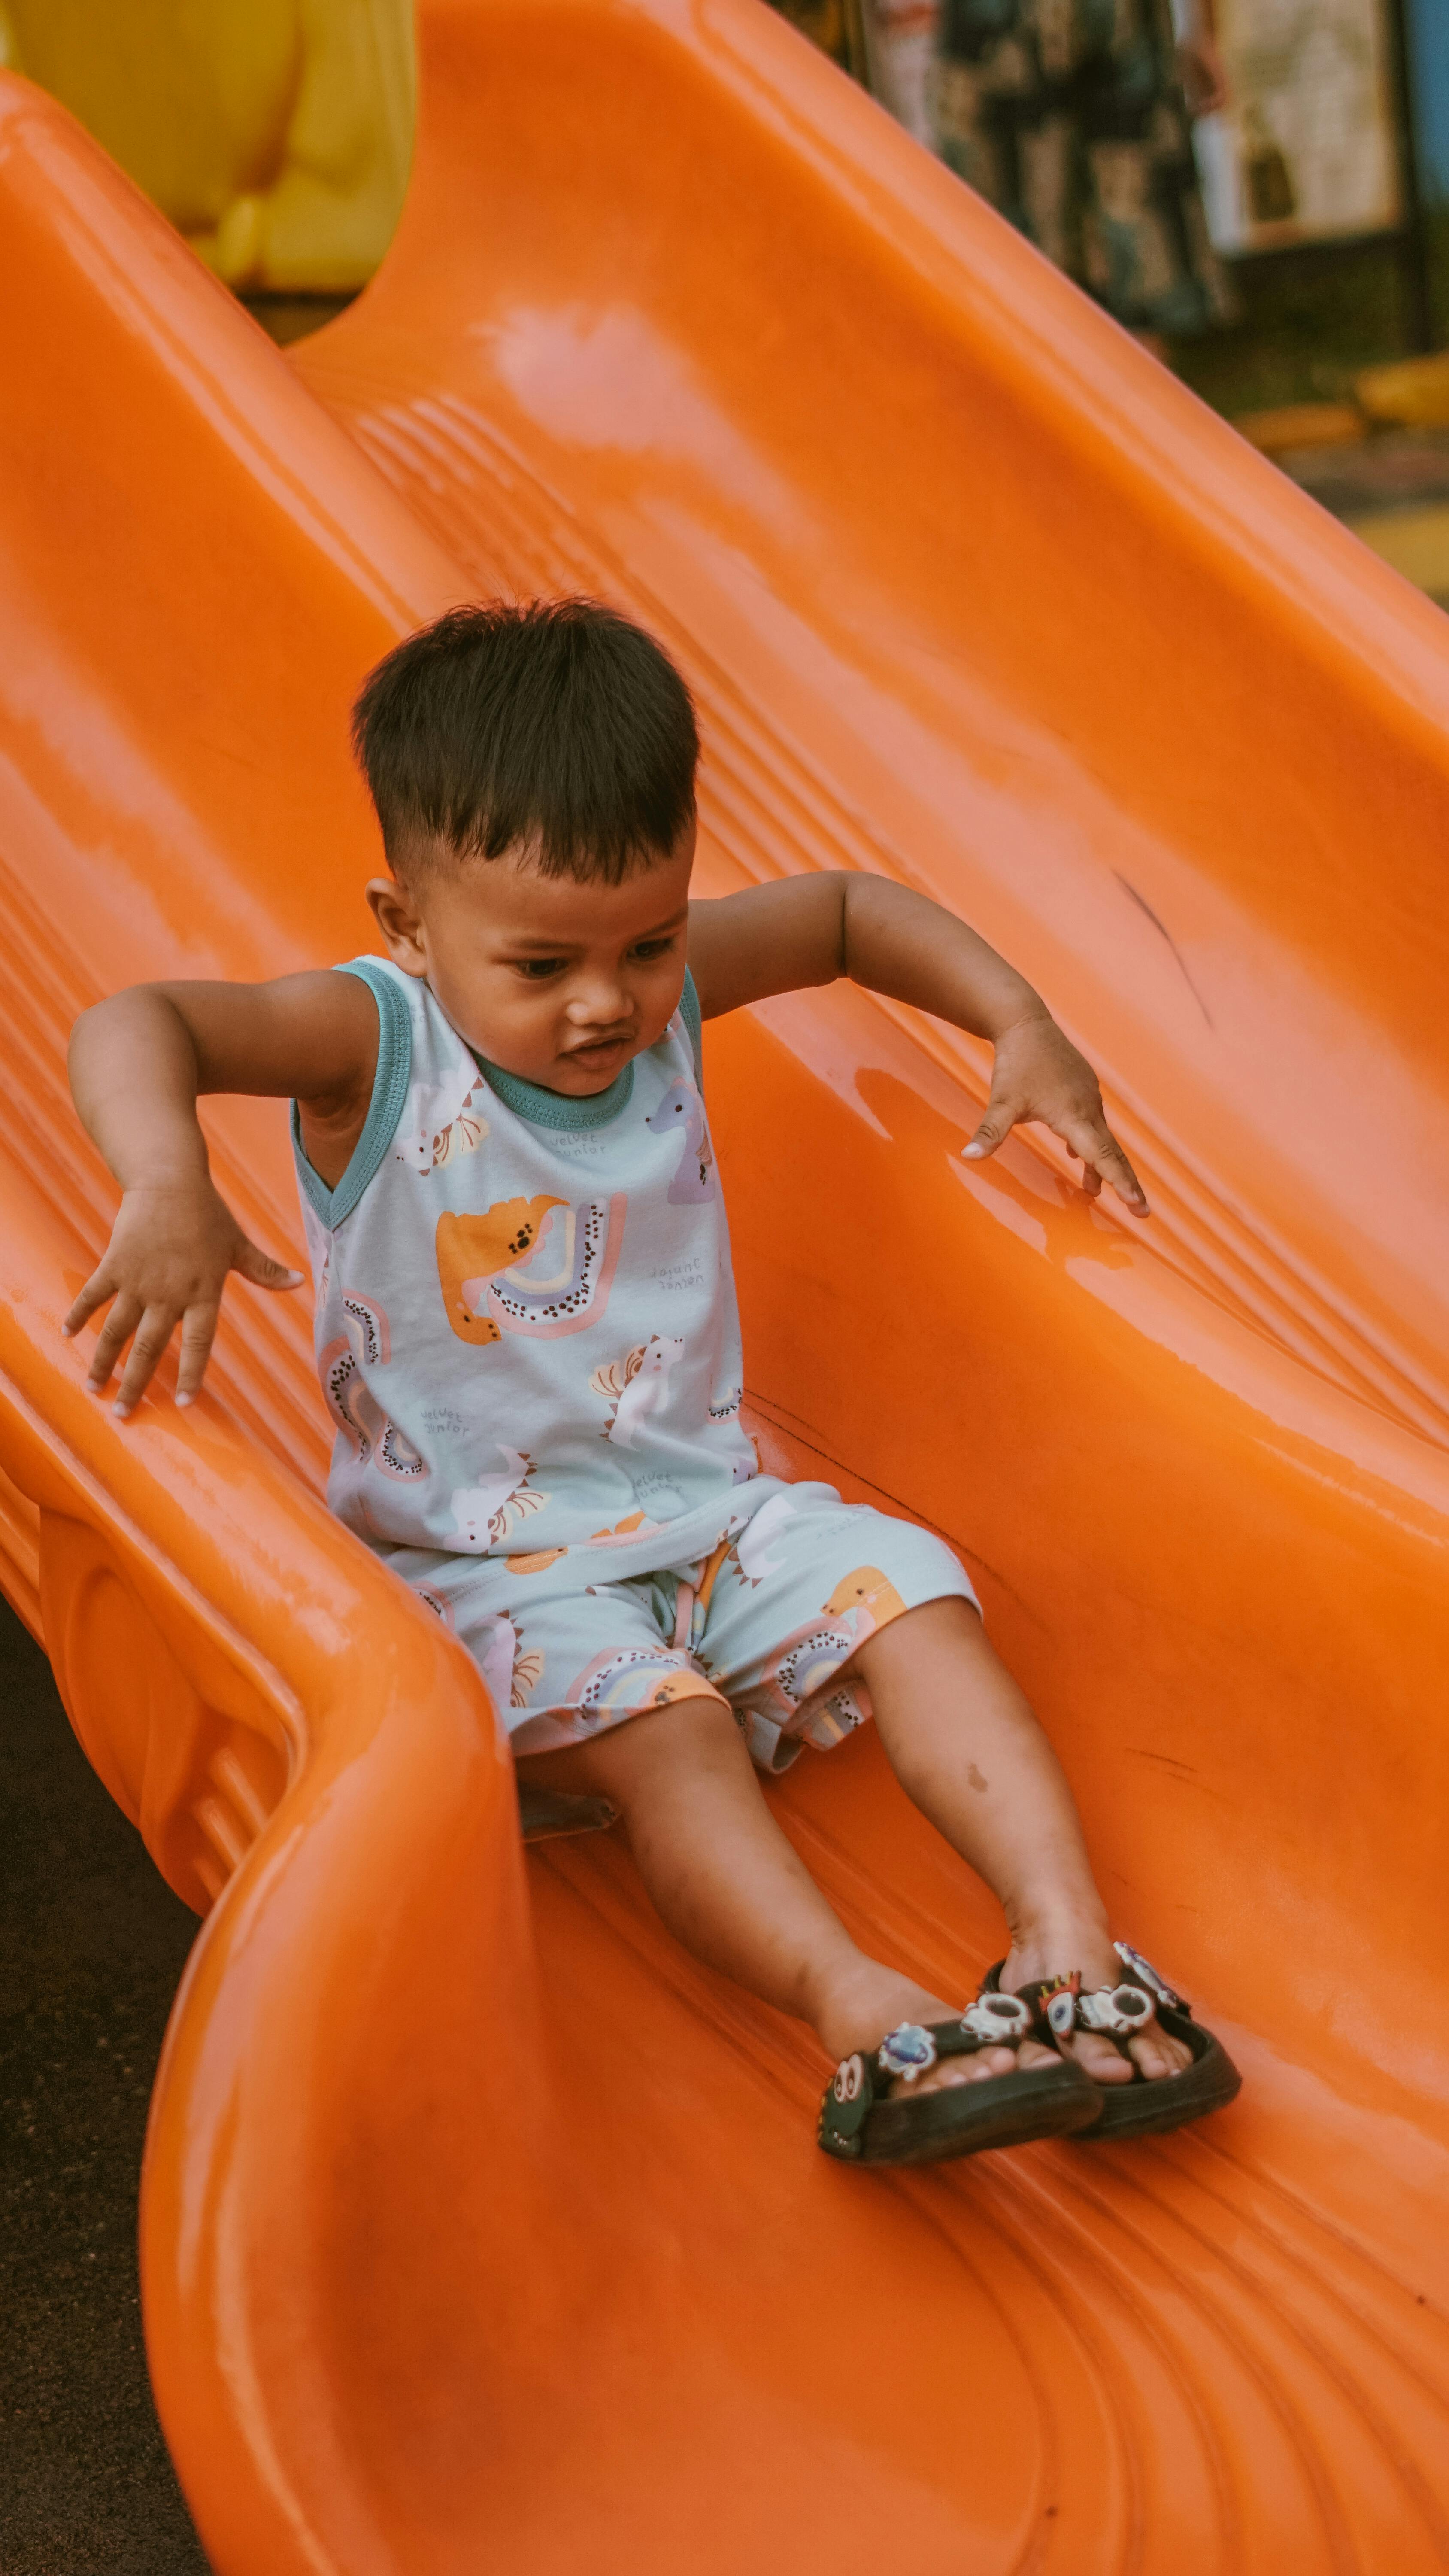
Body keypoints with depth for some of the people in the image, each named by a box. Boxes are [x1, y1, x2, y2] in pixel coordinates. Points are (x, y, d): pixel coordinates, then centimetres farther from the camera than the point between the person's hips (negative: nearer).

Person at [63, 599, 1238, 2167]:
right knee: (659, 1731, -30)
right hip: (478, 1557, -6)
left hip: (698, 1506, 6)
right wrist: (170, 1189, -53)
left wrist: (1026, 1032, 4)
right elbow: (129, 1028, -32)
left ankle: (1067, 1942, -20)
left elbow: (848, 912, 16)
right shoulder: (376, 1040, -17)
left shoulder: (666, 988, -1)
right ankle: (864, 2018, -42)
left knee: (910, 1598, -15)